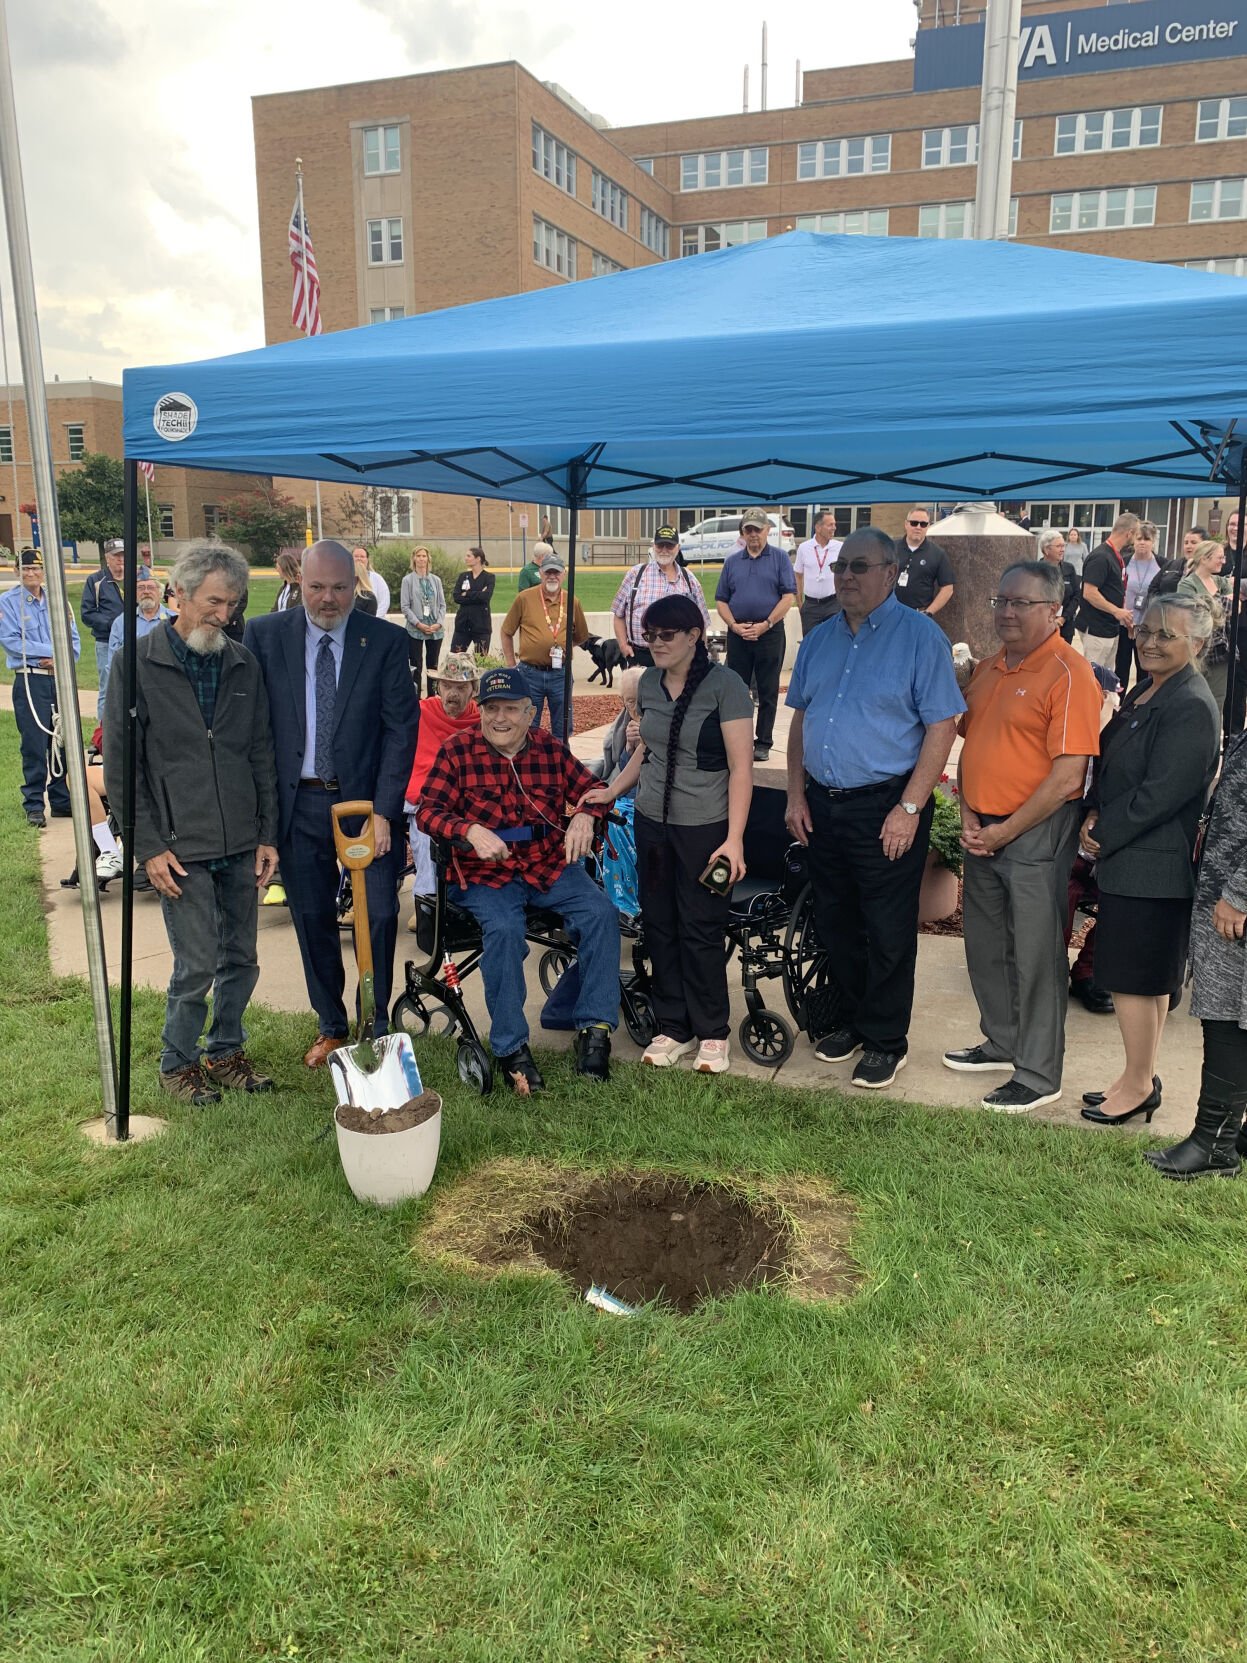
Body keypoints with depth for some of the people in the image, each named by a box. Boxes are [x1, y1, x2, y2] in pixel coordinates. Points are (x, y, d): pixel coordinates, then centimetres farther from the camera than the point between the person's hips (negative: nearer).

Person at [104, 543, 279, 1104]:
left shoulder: (243, 665, 7)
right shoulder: (138, 664, -5)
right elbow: (120, 767, -4)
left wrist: (268, 834, 6)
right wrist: (149, 847, -9)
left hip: (242, 846, 4)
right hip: (181, 849, -4)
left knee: (240, 958, 11)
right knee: (197, 966, -2)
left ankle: (226, 1051, 31)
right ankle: (177, 1063, 21)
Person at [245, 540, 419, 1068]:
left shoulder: (386, 640, -3)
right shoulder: (265, 635, -1)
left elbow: (401, 727, -6)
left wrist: (383, 809, -13)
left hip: (366, 802, -1)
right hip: (297, 804, 1)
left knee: (378, 916, -2)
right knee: (312, 920, 11)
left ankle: (377, 1026, 18)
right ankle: (331, 1026, 30)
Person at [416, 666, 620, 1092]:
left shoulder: (550, 748, 7)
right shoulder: (457, 751, 0)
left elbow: (590, 787, 13)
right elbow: (427, 811, -6)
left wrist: (584, 816, -11)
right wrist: (471, 830, -25)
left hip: (551, 866, 3)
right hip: (486, 873, -3)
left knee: (601, 913, -22)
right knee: (504, 930, -32)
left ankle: (594, 1028, -11)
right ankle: (511, 1049, -18)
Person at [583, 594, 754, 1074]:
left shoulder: (725, 686, -12)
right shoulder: (649, 683, 7)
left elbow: (741, 767, -14)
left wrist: (734, 838, -19)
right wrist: (612, 791, 12)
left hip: (705, 827, -6)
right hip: (652, 822, 6)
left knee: (701, 931, 0)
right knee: (659, 926, 9)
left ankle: (713, 1033, 16)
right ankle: (672, 1027, 22)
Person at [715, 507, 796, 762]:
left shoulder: (780, 558, 2)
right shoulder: (732, 561, 11)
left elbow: (788, 596, -5)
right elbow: (721, 600, 9)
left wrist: (765, 625, -12)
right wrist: (735, 626, -7)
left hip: (770, 632, -3)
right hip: (738, 633, 3)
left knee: (768, 691, 2)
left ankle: (763, 743, 9)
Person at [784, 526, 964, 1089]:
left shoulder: (920, 636, -9)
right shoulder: (819, 639, 10)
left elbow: (942, 726, -12)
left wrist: (909, 808, -17)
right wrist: (796, 795, 8)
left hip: (887, 808, -6)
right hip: (823, 806, 6)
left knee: (887, 935, 3)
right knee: (834, 924, 16)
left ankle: (885, 1042, 17)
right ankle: (851, 1021, 33)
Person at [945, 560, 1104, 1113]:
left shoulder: (1069, 674, -13)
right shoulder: (988, 670, 11)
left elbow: (1068, 776, -18)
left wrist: (1006, 831, -14)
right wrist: (968, 816, 2)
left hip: (1036, 833, -8)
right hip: (982, 832, 8)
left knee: (1036, 954, 1)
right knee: (985, 945, 17)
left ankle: (1039, 1075, 13)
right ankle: (1001, 1042, 36)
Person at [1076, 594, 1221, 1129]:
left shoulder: (1191, 707, -16)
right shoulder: (1144, 691, 13)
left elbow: (1162, 792, -21)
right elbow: (1111, 767, 16)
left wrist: (1104, 834, -13)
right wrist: (1094, 814, 0)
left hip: (1152, 868, -9)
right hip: (1126, 860, 9)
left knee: (1133, 978, 0)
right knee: (1149, 980, 17)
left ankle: (1139, 1086, 14)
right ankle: (1140, 1079, 28)